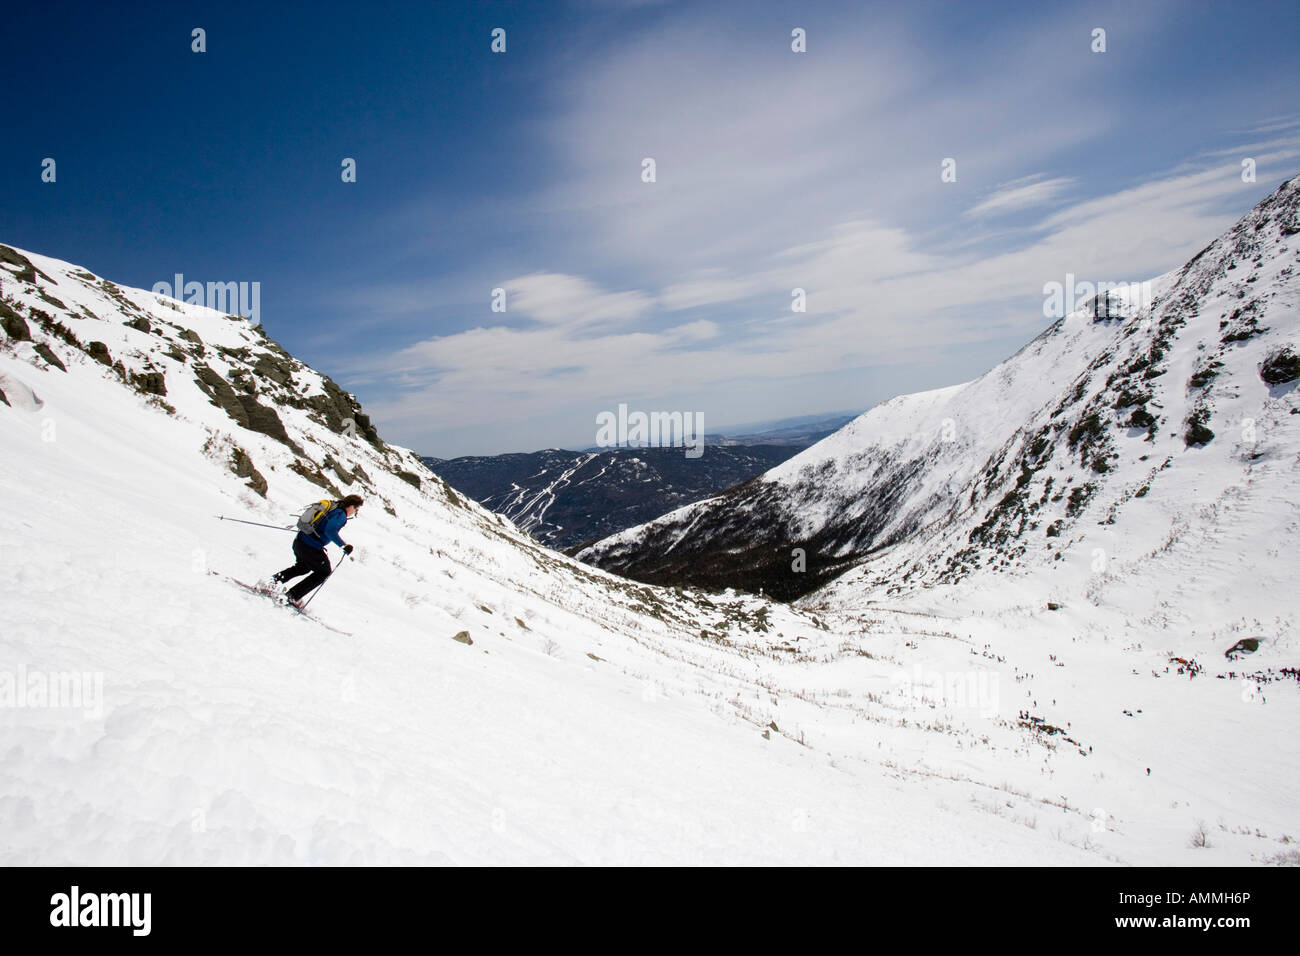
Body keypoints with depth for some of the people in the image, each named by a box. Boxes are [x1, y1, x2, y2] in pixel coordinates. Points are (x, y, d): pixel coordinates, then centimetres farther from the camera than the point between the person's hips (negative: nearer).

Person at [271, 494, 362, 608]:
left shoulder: (332, 507, 13)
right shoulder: (341, 515, -15)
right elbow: (330, 531, -30)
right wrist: (343, 545, -24)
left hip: (299, 541, 9)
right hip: (310, 548, -9)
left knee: (303, 567, 34)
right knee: (324, 572, 11)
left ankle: (274, 580, 24)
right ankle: (293, 596, 8)